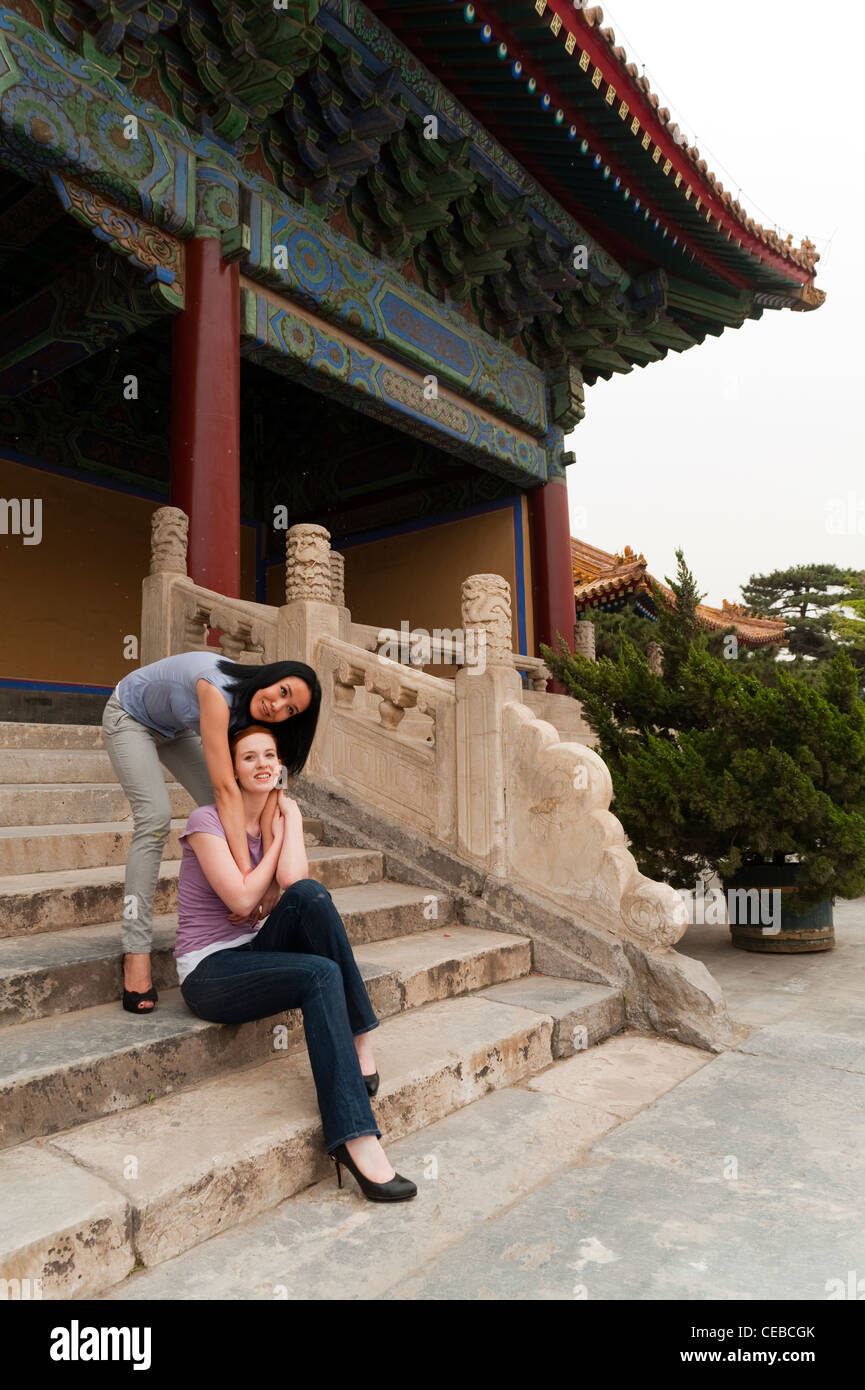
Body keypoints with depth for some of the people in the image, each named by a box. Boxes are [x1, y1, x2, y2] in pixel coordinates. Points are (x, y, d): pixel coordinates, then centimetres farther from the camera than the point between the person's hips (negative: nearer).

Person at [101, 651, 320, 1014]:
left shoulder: (255, 718, -21)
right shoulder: (219, 691, -43)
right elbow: (225, 787, -48)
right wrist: (246, 872, -51)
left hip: (176, 728, 7)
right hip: (129, 717, -6)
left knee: (220, 814, -5)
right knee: (156, 817, -22)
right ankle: (135, 954, -18)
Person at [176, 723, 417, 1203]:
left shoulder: (277, 819, 8)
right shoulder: (207, 821, -9)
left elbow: (293, 881, -13)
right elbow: (242, 899, -18)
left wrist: (290, 818, -10)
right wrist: (276, 837, -9)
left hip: (254, 951, 5)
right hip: (210, 973, -5)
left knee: (310, 894, -27)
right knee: (320, 976, -31)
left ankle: (356, 1038, -20)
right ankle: (356, 1138, -31)